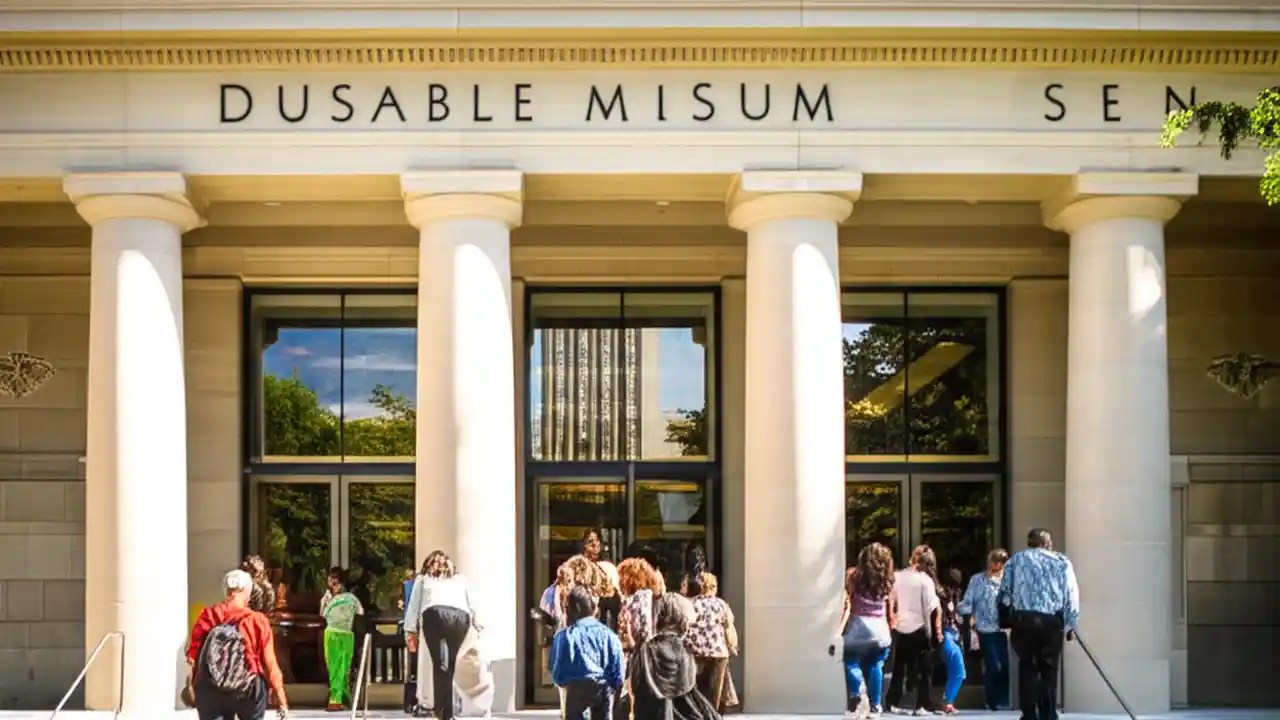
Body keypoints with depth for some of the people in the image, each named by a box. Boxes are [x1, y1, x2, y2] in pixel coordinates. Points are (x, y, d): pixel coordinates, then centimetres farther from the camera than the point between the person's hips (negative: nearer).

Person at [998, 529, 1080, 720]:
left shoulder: (1016, 559, 16)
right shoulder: (1062, 562, 14)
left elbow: (1004, 590, 9)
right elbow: (1071, 594, 5)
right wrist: (1071, 625, 4)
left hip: (1022, 619, 0)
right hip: (1051, 621, 0)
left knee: (1027, 666, 8)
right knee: (1049, 669, 9)